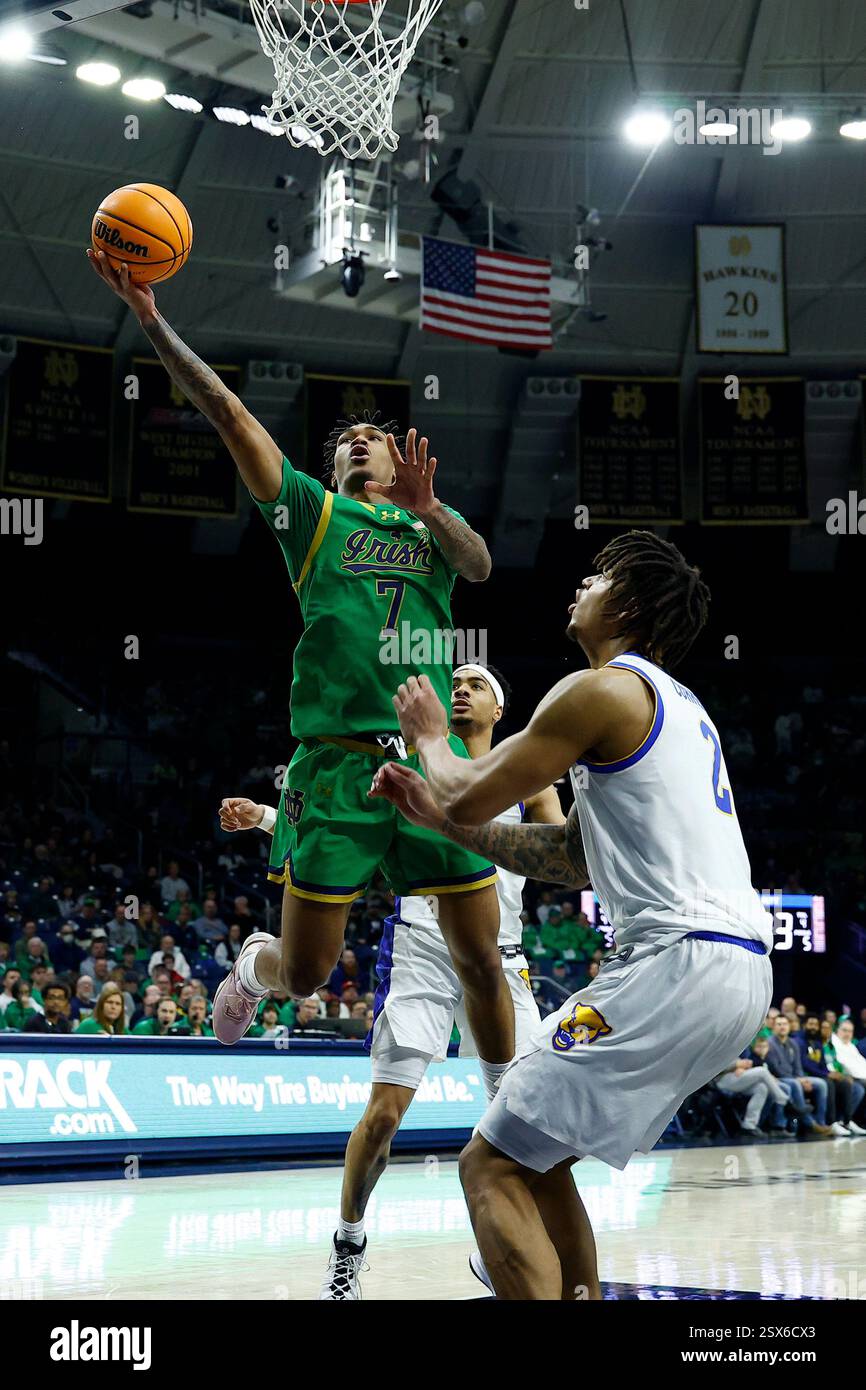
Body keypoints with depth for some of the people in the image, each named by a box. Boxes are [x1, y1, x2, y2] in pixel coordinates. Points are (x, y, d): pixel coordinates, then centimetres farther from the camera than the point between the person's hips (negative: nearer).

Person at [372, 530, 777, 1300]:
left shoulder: (602, 689, -6)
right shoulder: (677, 704, 24)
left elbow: (469, 799, -3)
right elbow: (573, 859, 26)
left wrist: (430, 736, 19)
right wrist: (433, 805, 26)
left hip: (680, 964, -10)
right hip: (738, 968, 10)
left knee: (491, 1165, -6)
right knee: (538, 1159, 21)